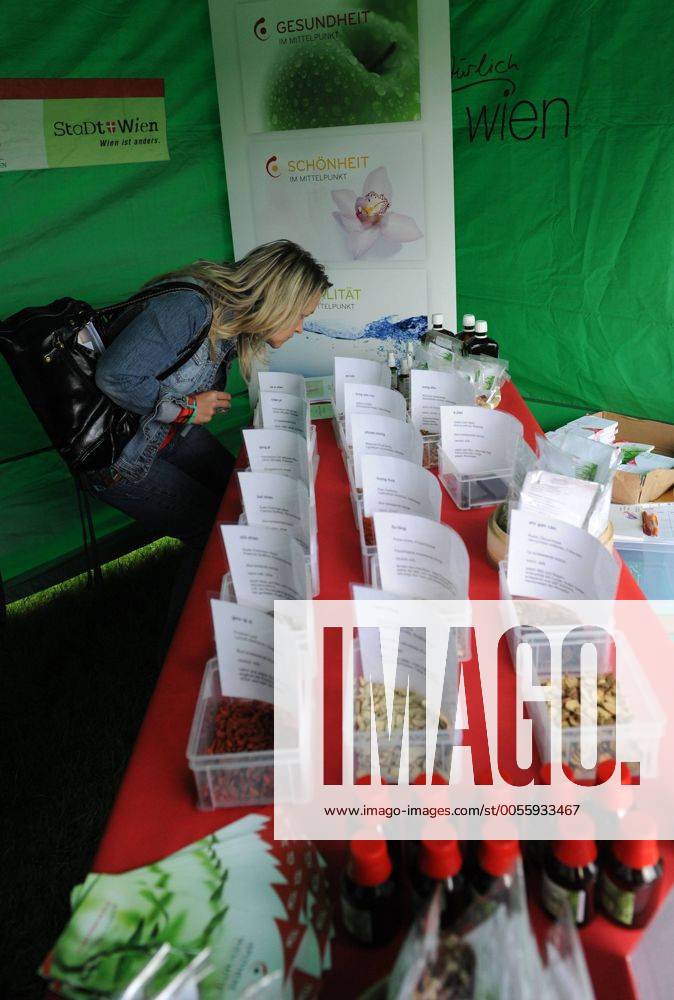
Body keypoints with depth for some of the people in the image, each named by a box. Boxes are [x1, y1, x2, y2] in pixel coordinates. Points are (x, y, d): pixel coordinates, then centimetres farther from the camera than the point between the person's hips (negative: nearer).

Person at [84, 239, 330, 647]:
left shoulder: (235, 321, 0)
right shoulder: (190, 307, -29)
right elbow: (115, 375, -34)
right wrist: (188, 409, -23)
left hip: (173, 433, 9)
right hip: (118, 455, -9)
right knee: (216, 532, -8)